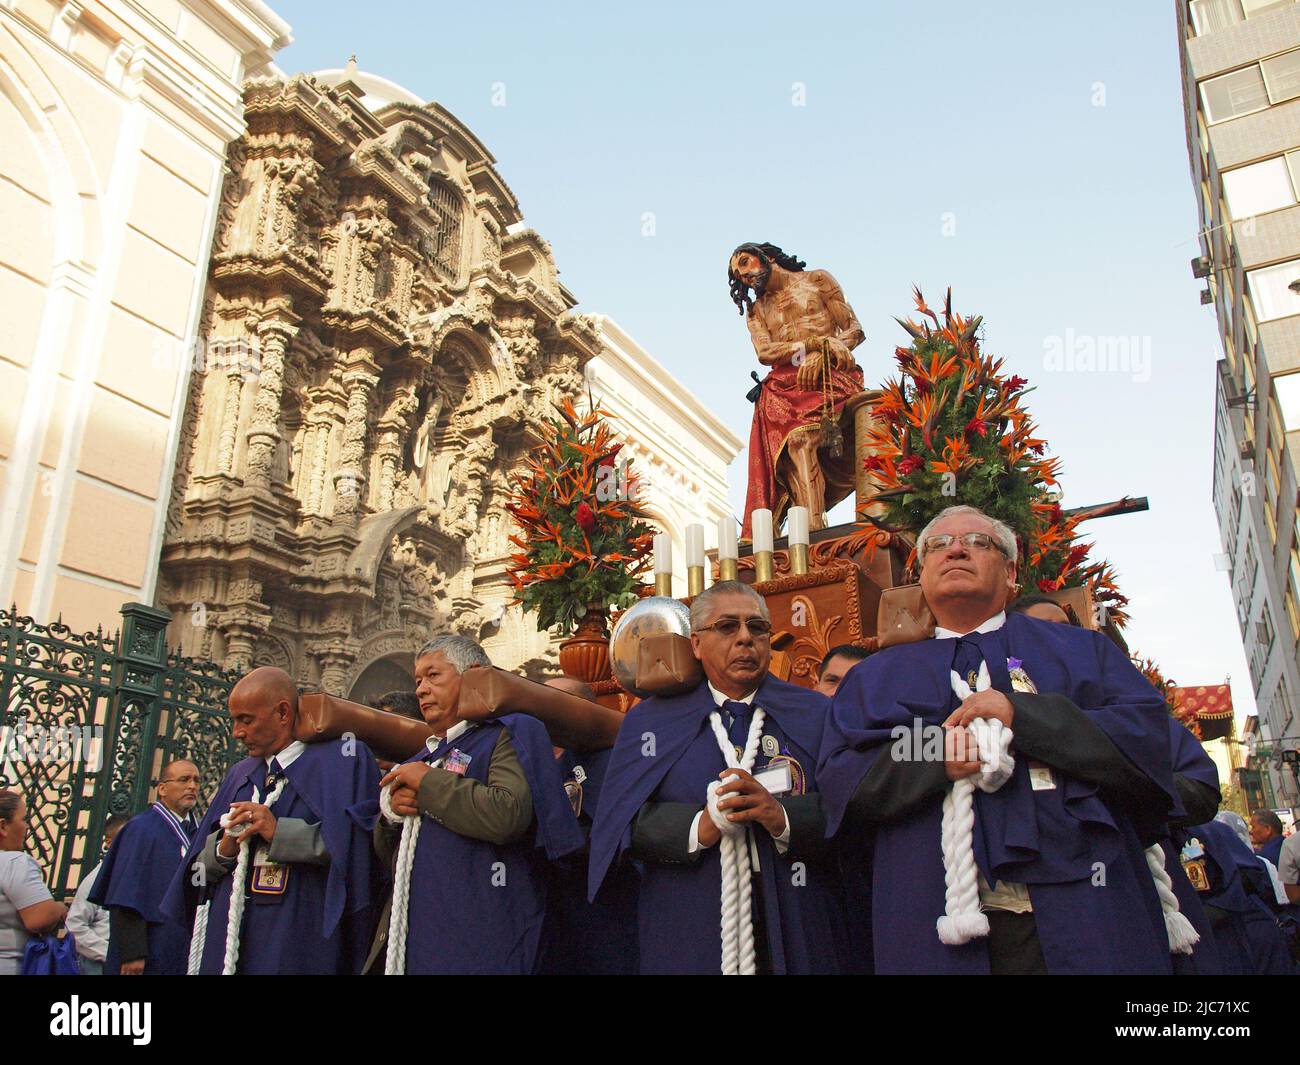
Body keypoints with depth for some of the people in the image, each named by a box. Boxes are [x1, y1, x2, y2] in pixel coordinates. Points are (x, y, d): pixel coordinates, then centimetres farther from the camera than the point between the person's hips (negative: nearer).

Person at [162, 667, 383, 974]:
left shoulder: (342, 757, -5)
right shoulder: (240, 774, 15)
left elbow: (359, 842, -15)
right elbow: (200, 866, 14)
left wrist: (280, 832, -17)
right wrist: (223, 850, -7)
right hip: (229, 936, 5)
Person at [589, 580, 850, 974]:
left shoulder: (815, 715, 4)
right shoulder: (651, 719, 4)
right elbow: (621, 820, -5)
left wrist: (782, 816, -23)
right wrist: (696, 828, -21)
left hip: (794, 932, 1)